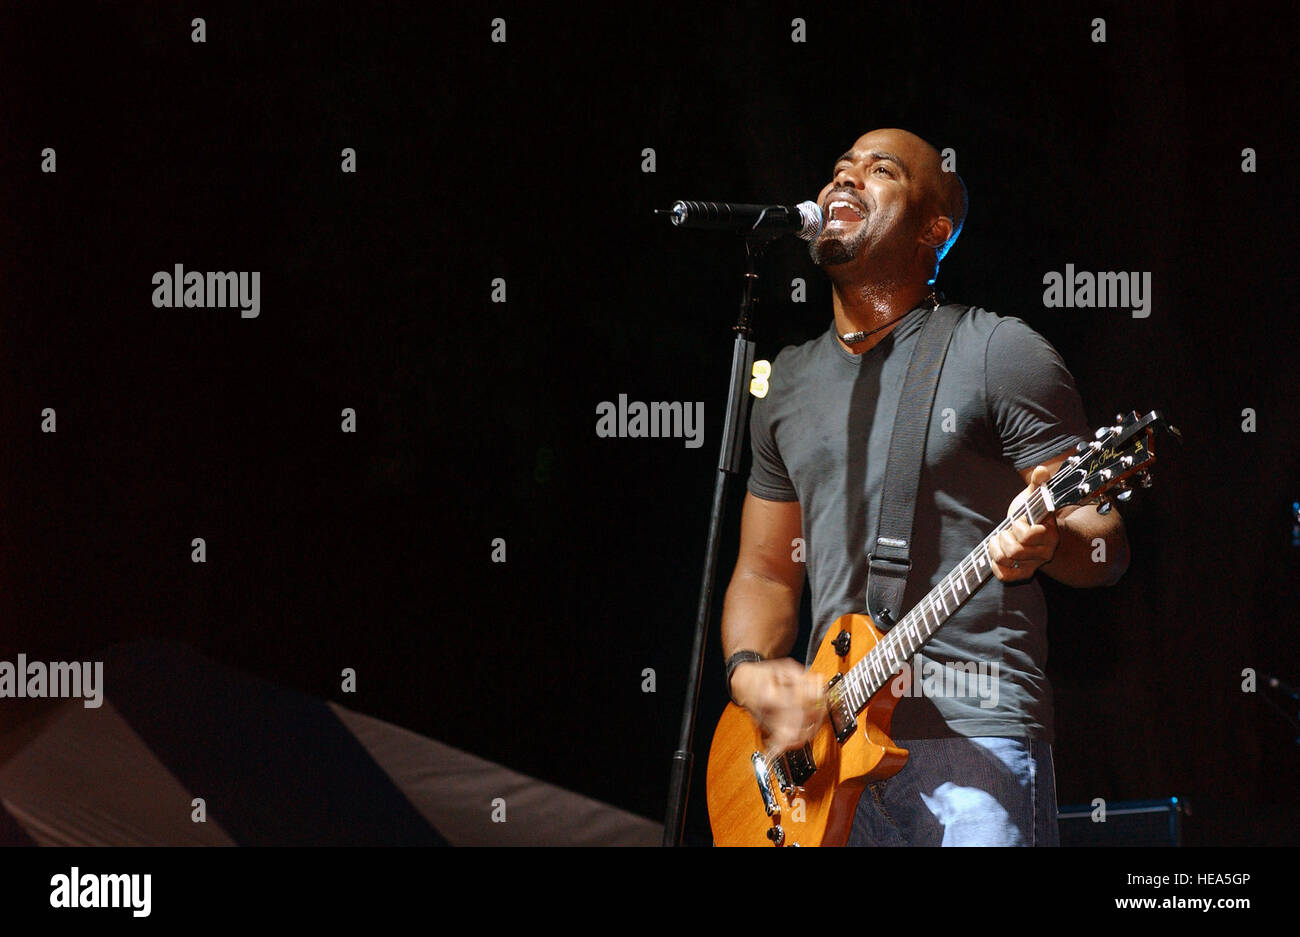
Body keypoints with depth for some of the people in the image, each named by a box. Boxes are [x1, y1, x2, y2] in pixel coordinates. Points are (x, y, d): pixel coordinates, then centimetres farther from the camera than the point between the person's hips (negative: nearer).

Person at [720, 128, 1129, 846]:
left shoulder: (997, 352, 0)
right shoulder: (788, 382, 17)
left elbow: (1106, 547, -2)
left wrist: (1047, 540, -25)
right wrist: (749, 671, 1)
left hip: (972, 738, -5)